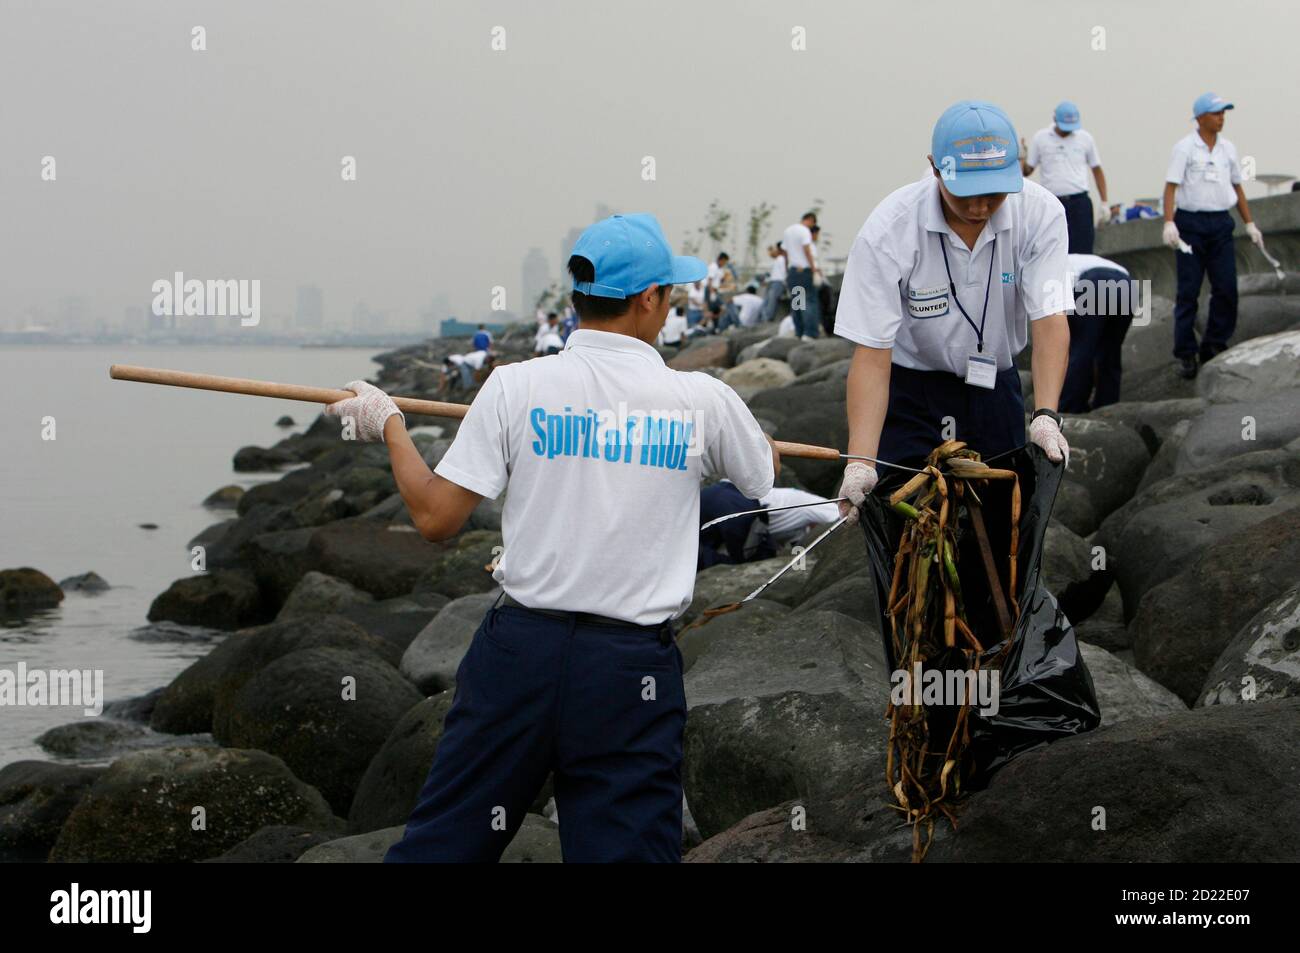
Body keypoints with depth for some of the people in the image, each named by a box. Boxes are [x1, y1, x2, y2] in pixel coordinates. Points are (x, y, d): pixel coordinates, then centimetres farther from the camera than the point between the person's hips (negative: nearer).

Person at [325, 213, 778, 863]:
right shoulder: (702, 400, -3)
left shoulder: (517, 386, -4)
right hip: (631, 668, -1)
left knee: (442, 837, 10)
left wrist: (388, 424, 12)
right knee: (625, 847, 3)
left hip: (520, 648, 1)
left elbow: (435, 518, -3)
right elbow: (767, 472, 19)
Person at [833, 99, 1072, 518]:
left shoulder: (1041, 214, -18)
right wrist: (860, 462, -38)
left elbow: (1049, 321, -23)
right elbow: (872, 356, -27)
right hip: (909, 391, -2)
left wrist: (1046, 415, -40)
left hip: (994, 388, 3)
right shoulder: (887, 231, -25)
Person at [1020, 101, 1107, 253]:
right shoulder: (1040, 138, 3)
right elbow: (1027, 170, 7)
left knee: (1083, 250, -4)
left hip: (1080, 202, 0)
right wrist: (1022, 159, -16)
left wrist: (1104, 202, 8)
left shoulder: (1085, 138, 6)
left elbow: (1097, 170, 13)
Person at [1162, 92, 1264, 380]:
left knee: (1226, 288, 0)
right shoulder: (1185, 147, -5)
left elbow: (1237, 186, 18)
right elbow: (1171, 186, -10)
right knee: (1188, 291, -2)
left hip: (1221, 223, 5)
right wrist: (1169, 222, -22)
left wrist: (1250, 224, 15)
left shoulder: (1228, 148, 11)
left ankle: (1214, 346, 13)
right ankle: (1185, 354, 3)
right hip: (1191, 223, -5)